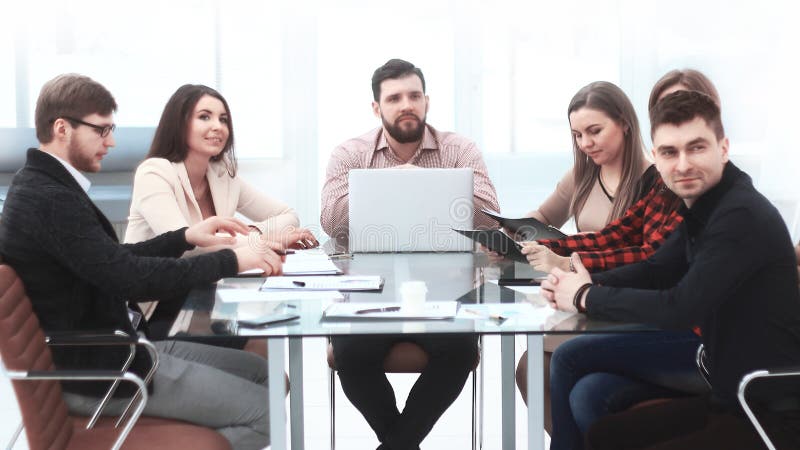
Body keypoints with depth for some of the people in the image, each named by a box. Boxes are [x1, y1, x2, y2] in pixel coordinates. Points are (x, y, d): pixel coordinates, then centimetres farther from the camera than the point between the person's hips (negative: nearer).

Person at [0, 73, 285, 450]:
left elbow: (115, 261, 14)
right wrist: (230, 260, -19)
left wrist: (186, 237, 4)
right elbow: (132, 278, -27)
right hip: (95, 372, -10)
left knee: (263, 373, 11)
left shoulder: (44, 185, 9)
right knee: (265, 411, -10)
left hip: (110, 348, 10)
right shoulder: (50, 200, -23)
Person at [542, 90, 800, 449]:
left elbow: (680, 309, -27)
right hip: (729, 398, 9)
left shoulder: (743, 216, -23)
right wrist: (587, 283, -4)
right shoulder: (703, 208, 6)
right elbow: (657, 270, 16)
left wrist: (586, 297, -14)